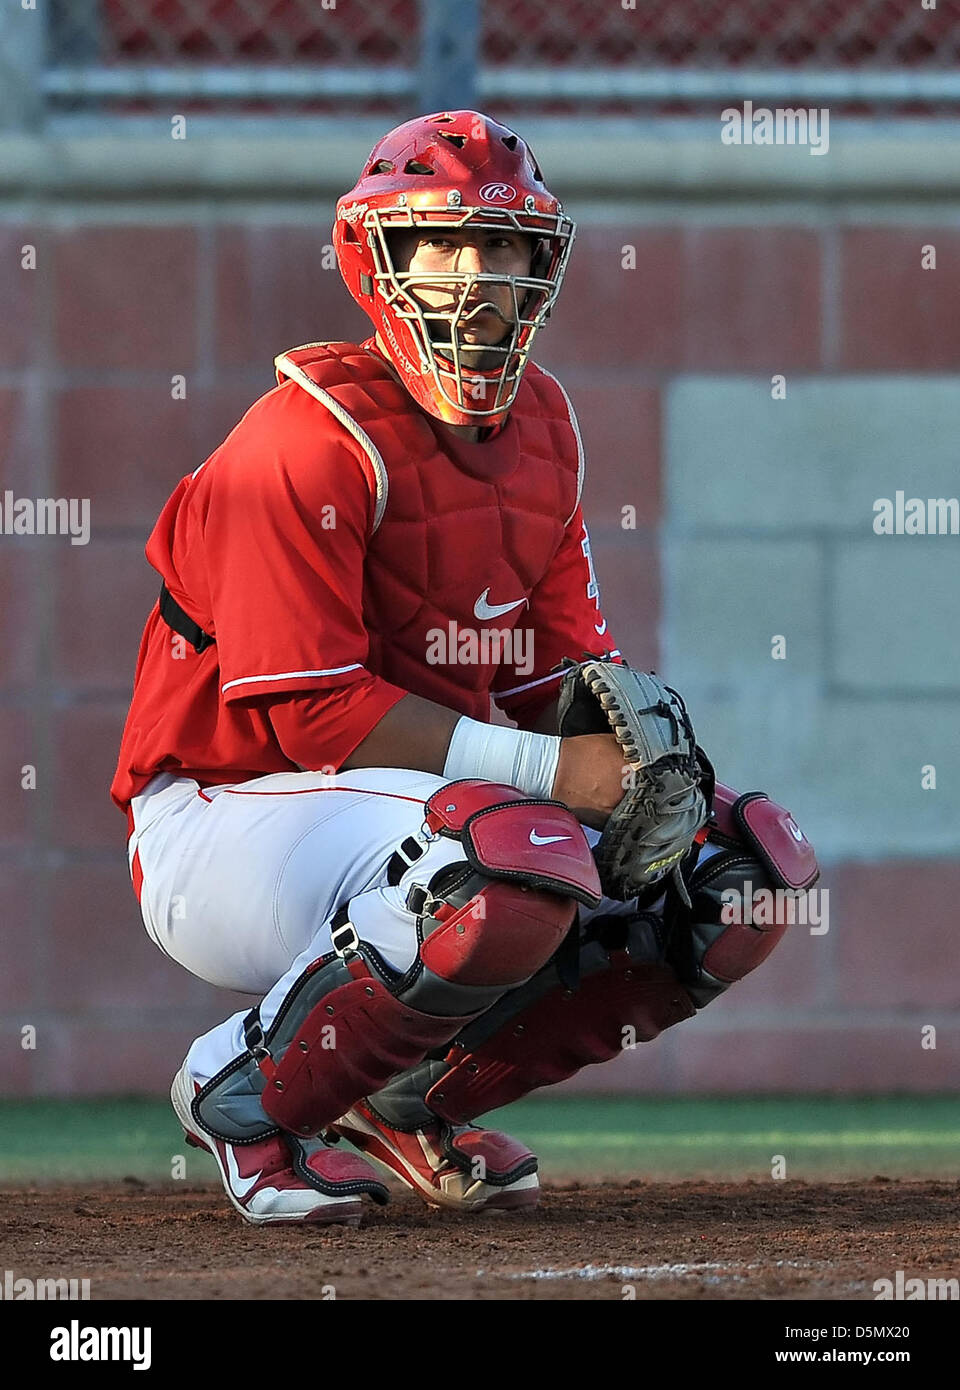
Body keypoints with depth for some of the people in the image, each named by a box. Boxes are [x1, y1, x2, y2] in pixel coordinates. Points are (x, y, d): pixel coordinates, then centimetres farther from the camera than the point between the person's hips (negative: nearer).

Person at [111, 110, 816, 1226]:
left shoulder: (538, 421, 10)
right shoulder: (310, 441, -18)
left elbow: (567, 655, 14)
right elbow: (310, 707, -23)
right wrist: (547, 769, -24)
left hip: (420, 794, 9)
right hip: (227, 823, -9)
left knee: (749, 868, -2)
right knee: (521, 865, -37)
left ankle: (417, 1097, 8)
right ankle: (249, 1092, -13)